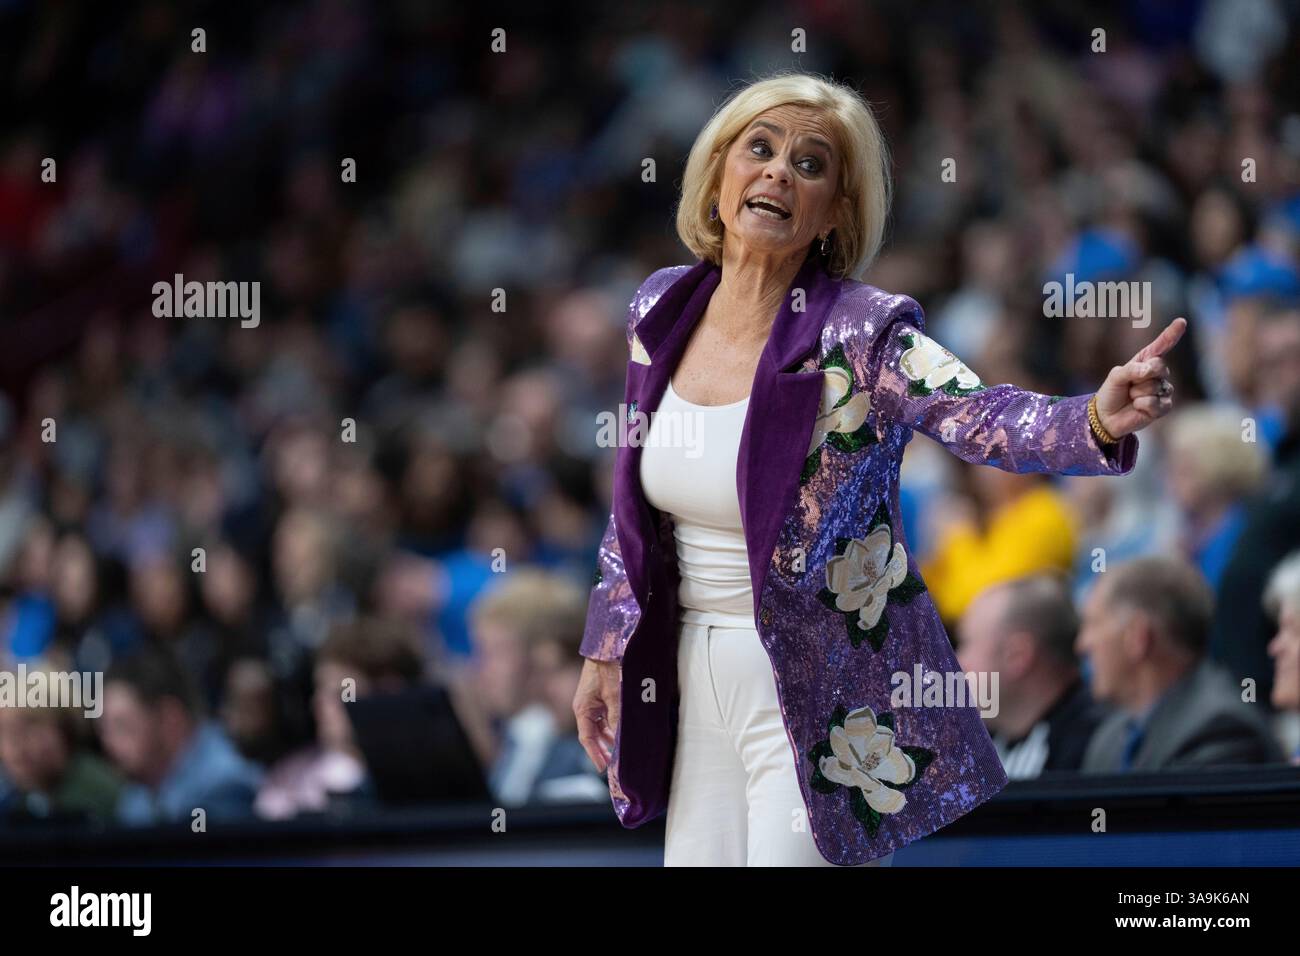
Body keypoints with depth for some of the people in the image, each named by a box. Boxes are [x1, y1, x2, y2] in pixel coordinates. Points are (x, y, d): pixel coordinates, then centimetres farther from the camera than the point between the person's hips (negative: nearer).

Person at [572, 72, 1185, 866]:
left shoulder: (861, 336, -15)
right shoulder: (661, 310, 1)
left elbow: (986, 419, -32)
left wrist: (1100, 420, -51)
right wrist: (606, 651, 14)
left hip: (820, 703, -5)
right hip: (696, 678, 5)